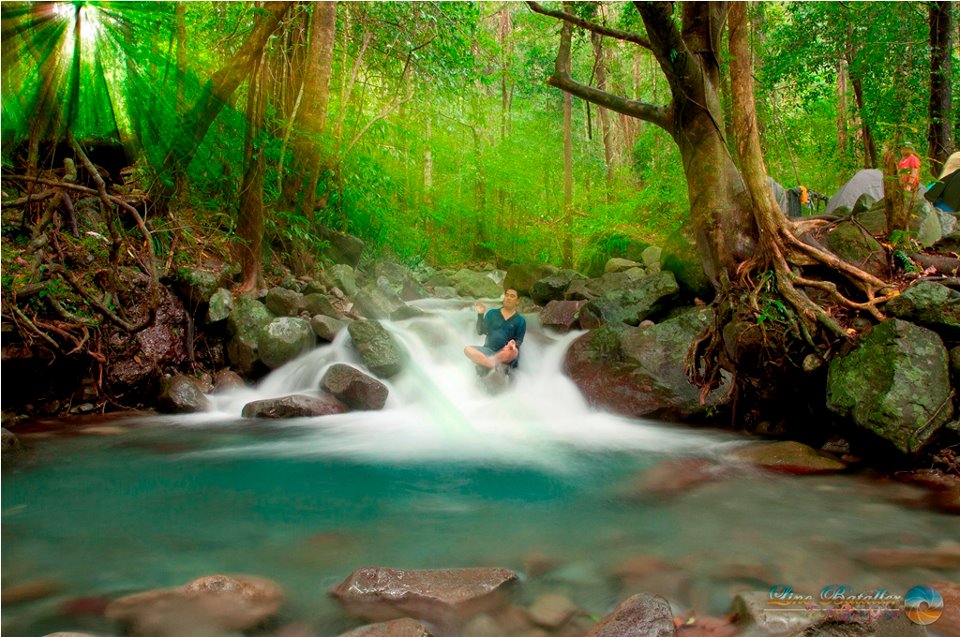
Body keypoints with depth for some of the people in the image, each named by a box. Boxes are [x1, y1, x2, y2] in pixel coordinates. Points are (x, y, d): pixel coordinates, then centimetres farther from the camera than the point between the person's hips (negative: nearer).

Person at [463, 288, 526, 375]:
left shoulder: (520, 320, 5)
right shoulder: (492, 313, 11)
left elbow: (519, 341, 2)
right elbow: (480, 331, 8)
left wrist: (513, 345, -20)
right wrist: (480, 315, -5)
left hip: (505, 353, -3)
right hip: (488, 350, 3)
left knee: (513, 351, -40)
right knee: (467, 349, -28)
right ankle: (498, 366, -38)